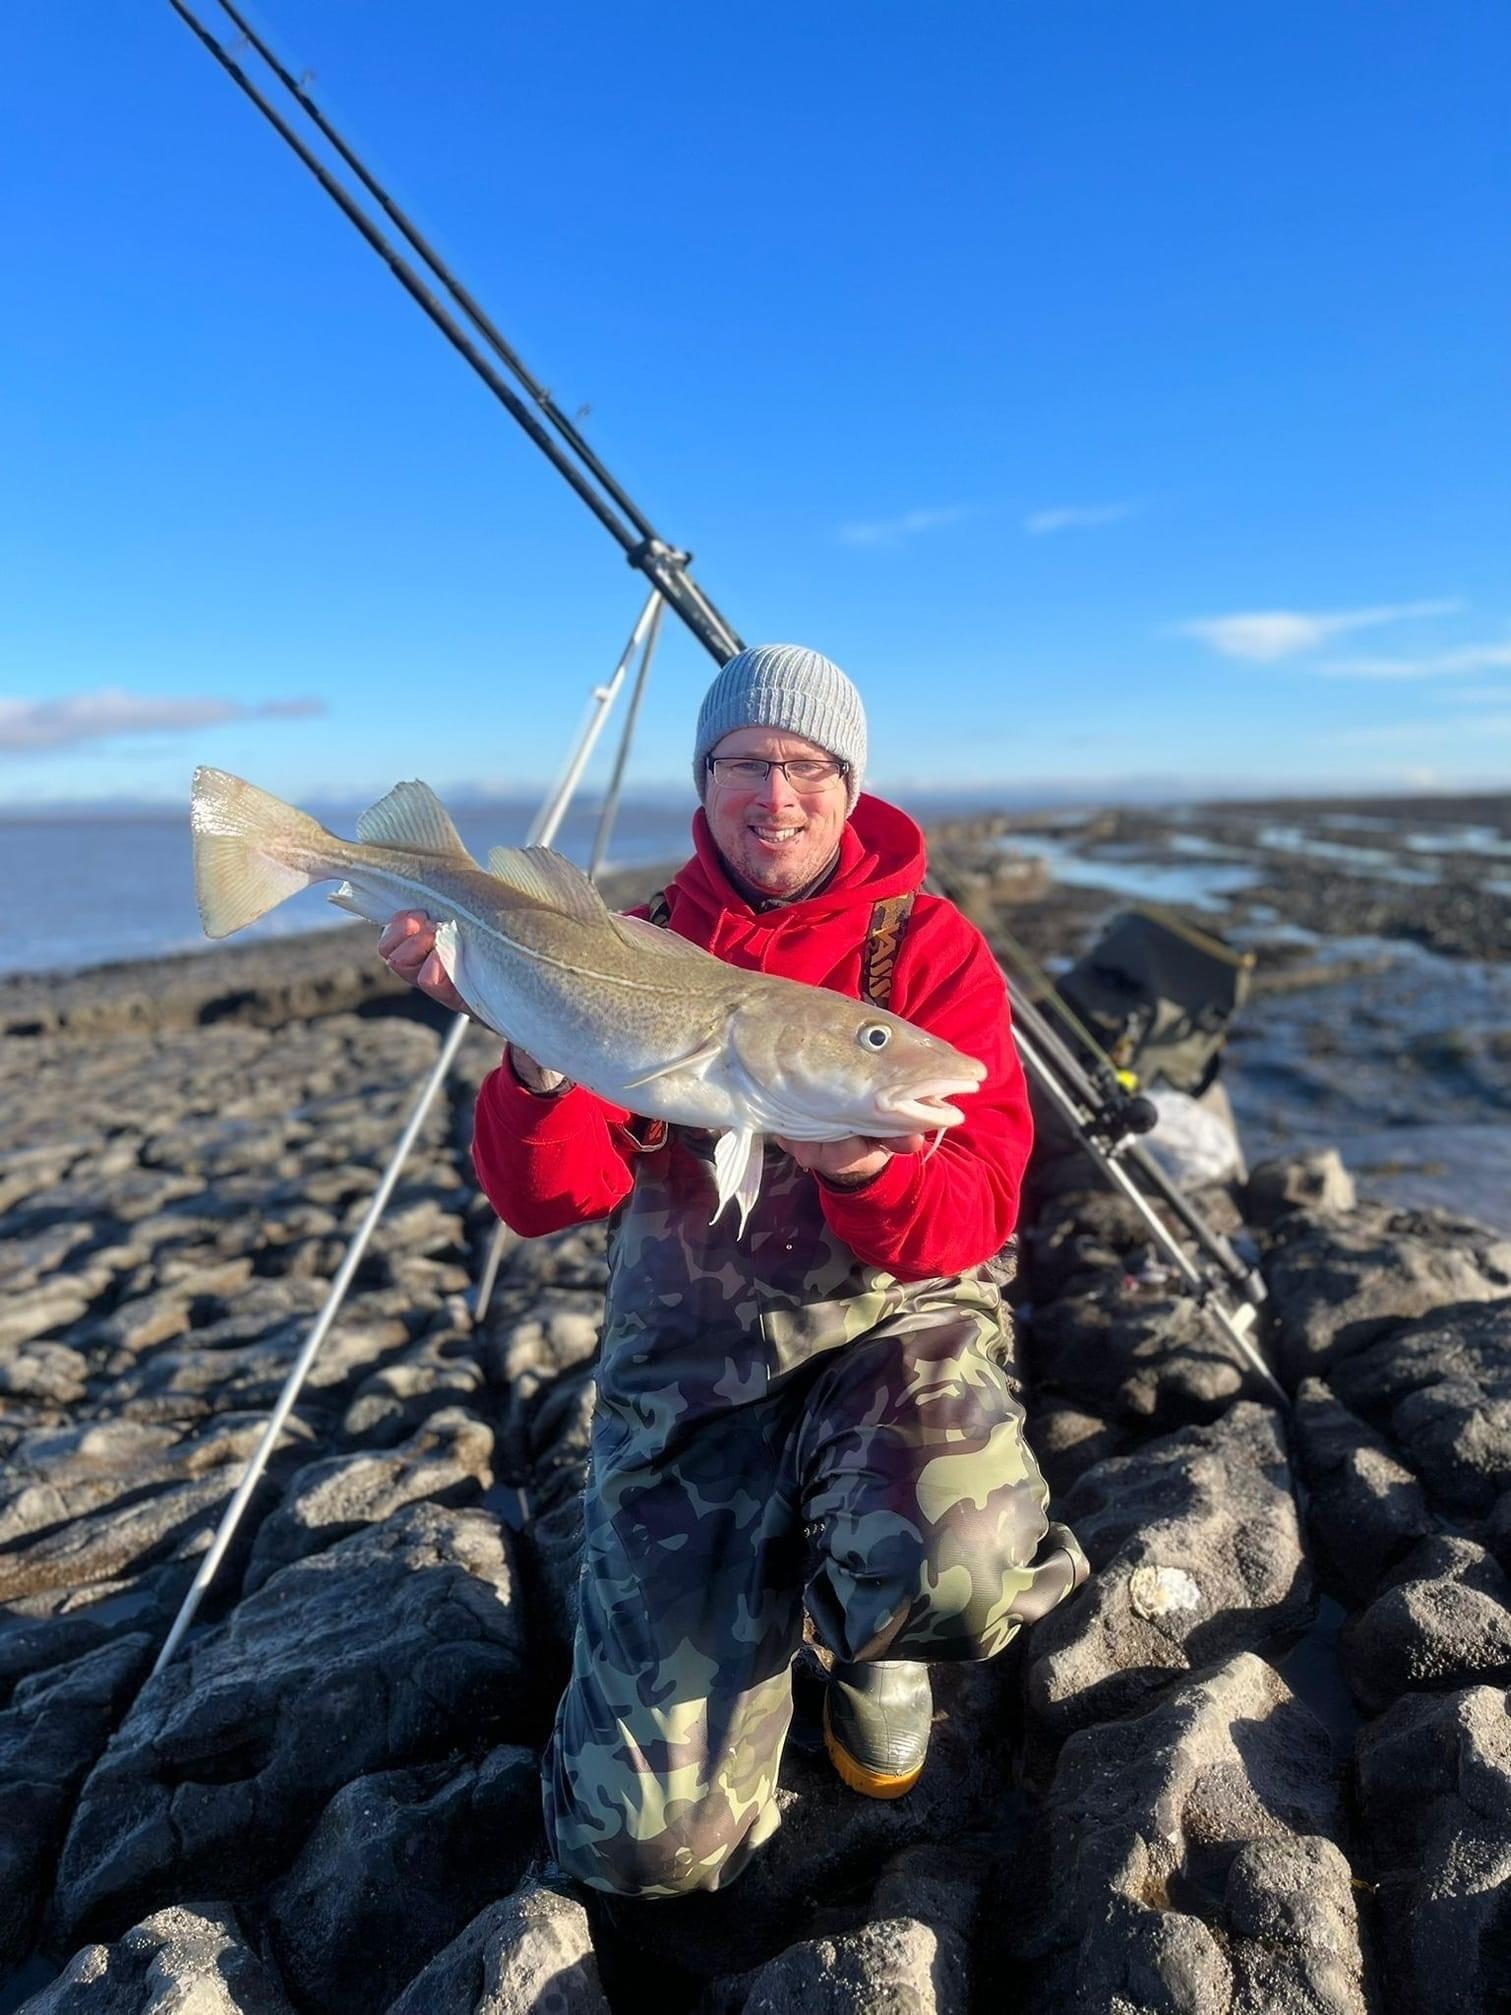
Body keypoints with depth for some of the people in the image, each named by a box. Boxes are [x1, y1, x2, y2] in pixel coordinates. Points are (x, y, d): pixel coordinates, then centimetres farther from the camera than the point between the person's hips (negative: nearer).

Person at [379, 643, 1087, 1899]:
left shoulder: (930, 948, -3)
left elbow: (975, 1214, -11)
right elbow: (549, 1201, -9)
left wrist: (868, 1170, -33)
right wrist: (540, 1059, -29)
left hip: (889, 1323, 0)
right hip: (686, 1360, 1)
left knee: (955, 1569, -34)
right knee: (654, 1843, -4)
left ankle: (866, 1644, 6)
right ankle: (767, 1585, 28)